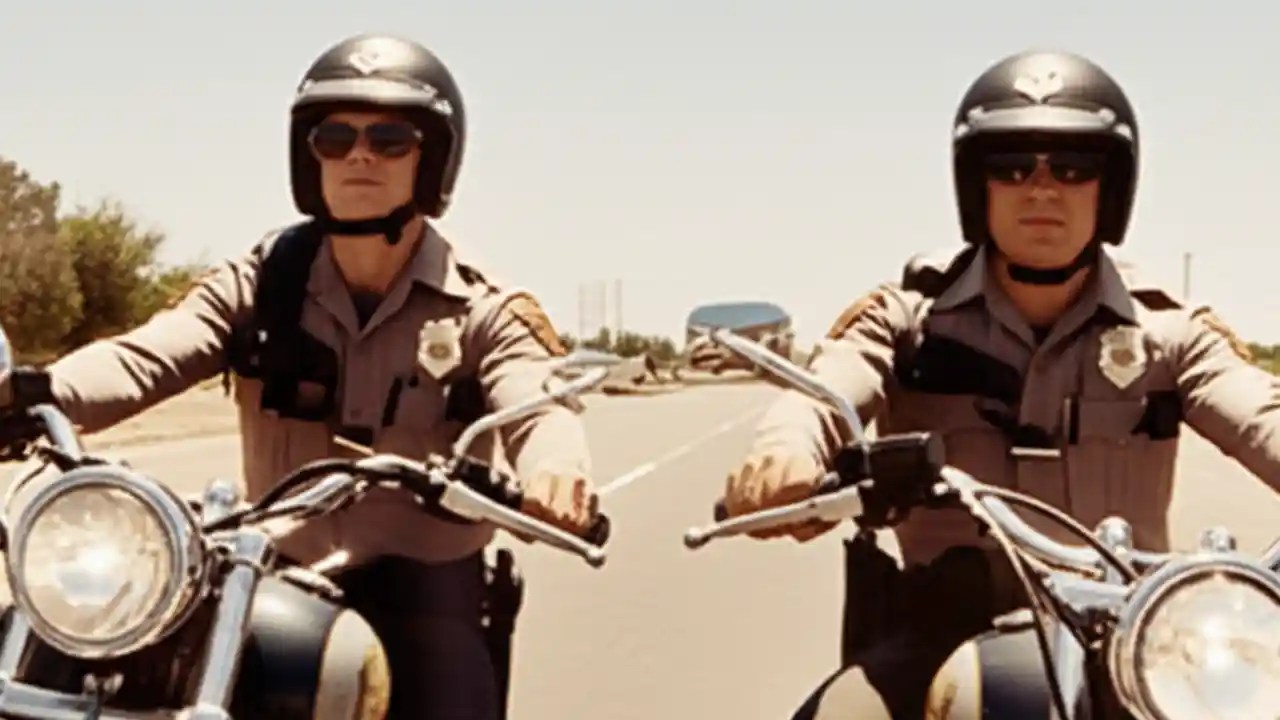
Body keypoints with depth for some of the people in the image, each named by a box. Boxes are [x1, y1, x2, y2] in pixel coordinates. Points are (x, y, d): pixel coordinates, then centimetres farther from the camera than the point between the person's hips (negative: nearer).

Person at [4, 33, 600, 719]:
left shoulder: (483, 312, 0)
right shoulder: (258, 284, 6)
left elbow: (540, 404, -18)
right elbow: (144, 356, -9)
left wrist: (557, 469, -44)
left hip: (424, 600, -2)